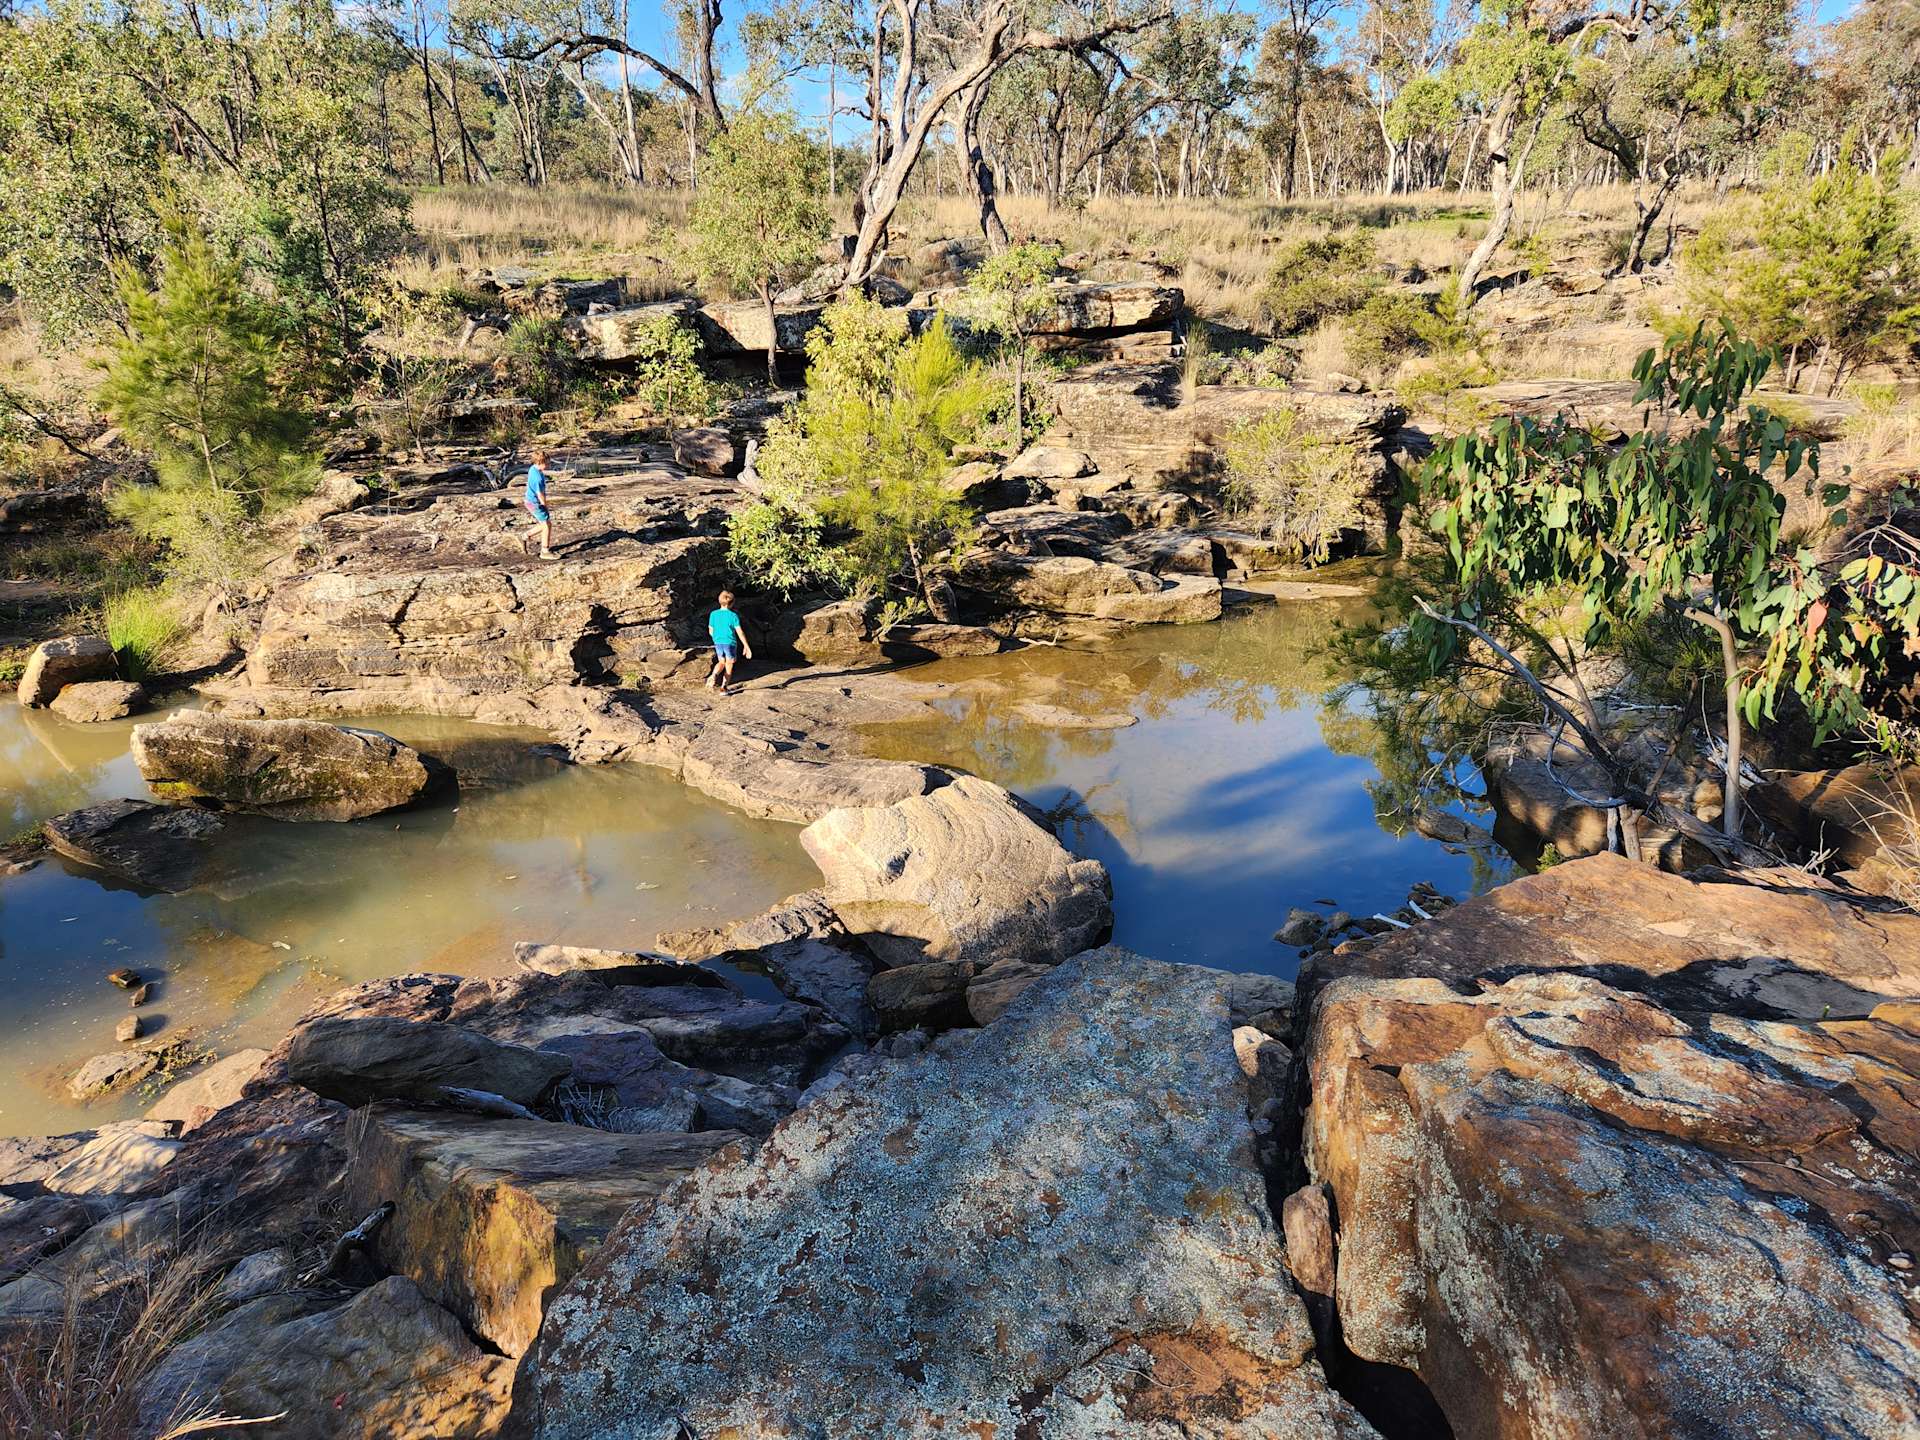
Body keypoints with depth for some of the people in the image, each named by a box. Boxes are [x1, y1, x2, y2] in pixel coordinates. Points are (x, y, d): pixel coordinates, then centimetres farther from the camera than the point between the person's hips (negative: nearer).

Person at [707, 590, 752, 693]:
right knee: (729, 666, 12)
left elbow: (710, 631, 5)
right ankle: (723, 688, 14)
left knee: (721, 663, 21)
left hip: (718, 643, 4)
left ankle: (713, 675, -8)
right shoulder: (733, 616, -12)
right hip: (730, 643, -4)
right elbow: (740, 632, -12)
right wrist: (746, 646, -6)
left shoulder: (713, 614, -2)